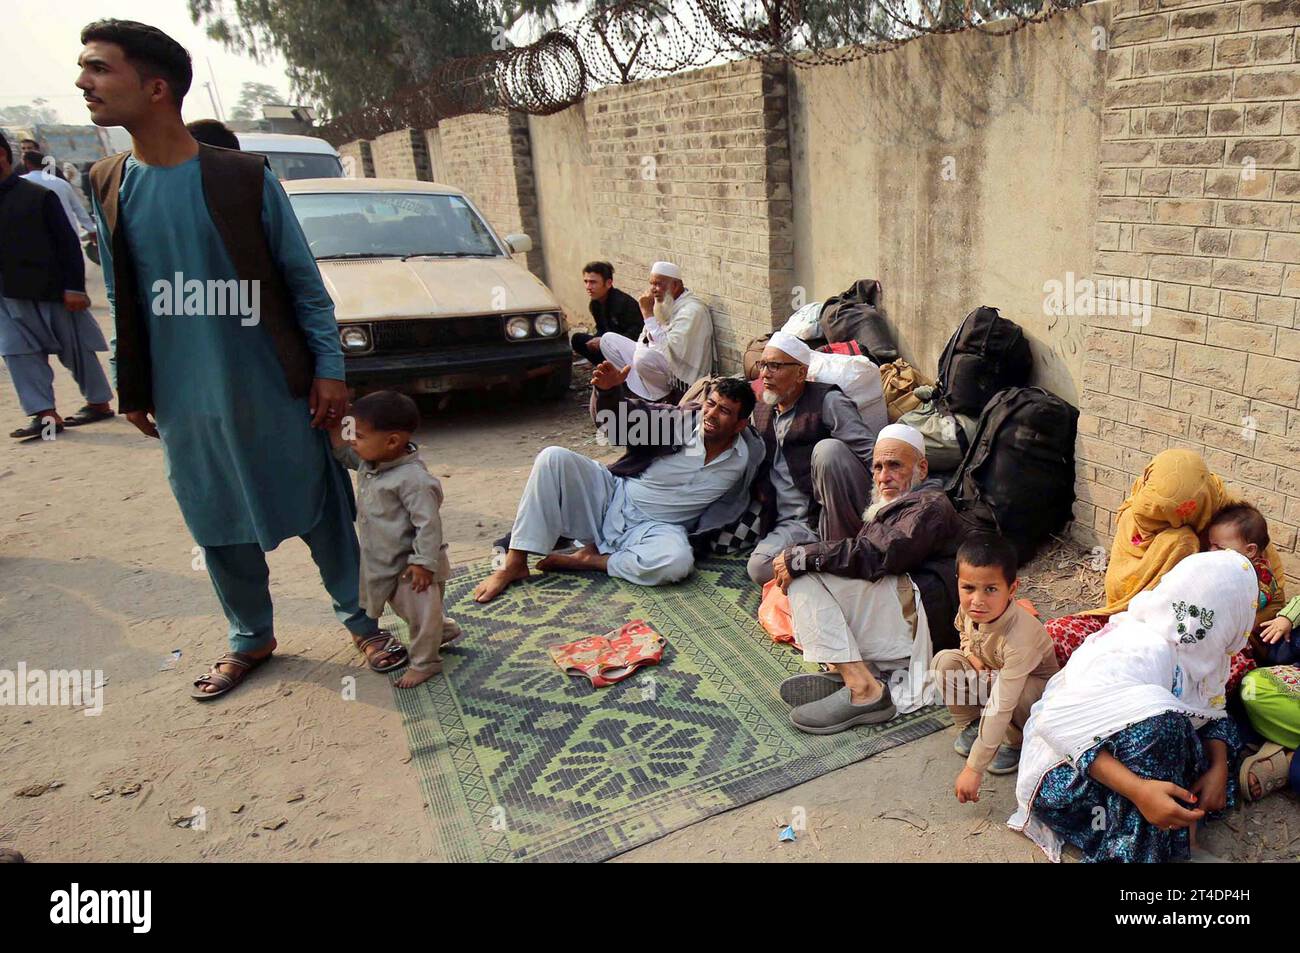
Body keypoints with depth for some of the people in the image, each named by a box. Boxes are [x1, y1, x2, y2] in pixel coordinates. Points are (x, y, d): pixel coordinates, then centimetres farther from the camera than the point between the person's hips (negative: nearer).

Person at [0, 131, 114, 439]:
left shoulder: (38, 196, -9)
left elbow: (67, 242, -10)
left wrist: (74, 287, -14)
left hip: (50, 290, -6)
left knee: (75, 349, 7)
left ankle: (99, 402, 21)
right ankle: (45, 414, 4)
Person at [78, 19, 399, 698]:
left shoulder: (245, 176, -8)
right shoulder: (107, 184, 5)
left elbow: (304, 281, -5)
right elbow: (120, 300, 11)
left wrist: (328, 370, -9)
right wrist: (130, 389, 12)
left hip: (273, 390, -4)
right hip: (184, 403, 4)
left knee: (321, 514, 6)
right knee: (220, 529, 14)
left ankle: (360, 621, 25)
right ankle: (251, 638, 33)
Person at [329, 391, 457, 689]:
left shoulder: (412, 478, -31)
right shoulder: (369, 463, -4)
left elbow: (428, 523, -28)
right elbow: (345, 455, 16)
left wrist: (424, 562, -25)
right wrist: (335, 432, -2)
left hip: (411, 563, -10)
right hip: (385, 561, 10)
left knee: (419, 612, 8)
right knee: (403, 607, 27)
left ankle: (424, 662, 27)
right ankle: (444, 629, 47)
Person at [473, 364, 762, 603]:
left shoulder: (746, 460, -6)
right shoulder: (682, 419, -9)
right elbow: (615, 420, -6)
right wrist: (608, 391, -25)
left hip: (655, 527, -1)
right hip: (612, 497, 1)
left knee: (677, 562, -36)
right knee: (554, 458, -21)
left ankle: (589, 560, -14)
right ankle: (515, 563, -18)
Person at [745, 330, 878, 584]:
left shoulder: (828, 401, 0)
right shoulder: (760, 412, 19)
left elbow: (871, 454, -10)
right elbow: (759, 470, 28)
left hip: (839, 516, -3)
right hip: (792, 524, 4)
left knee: (827, 448, -31)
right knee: (758, 568, -28)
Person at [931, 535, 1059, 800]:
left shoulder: (1019, 638, -42)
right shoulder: (969, 607, -23)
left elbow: (1001, 709, -42)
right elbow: (964, 632, 7)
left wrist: (973, 769, -41)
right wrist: (973, 657, -17)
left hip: (1034, 684, -5)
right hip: (988, 669, 6)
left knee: (1008, 692, -38)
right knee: (944, 661, -19)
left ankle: (1015, 742, -5)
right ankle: (971, 725, 2)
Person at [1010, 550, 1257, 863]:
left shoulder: (1198, 646, -5)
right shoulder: (1141, 652, -31)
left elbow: (1213, 713, 6)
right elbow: (1061, 722, -40)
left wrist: (1219, 766, -13)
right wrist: (1138, 790, -46)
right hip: (1066, 771, -9)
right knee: (1159, 724, -31)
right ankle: (1134, 851, -19)